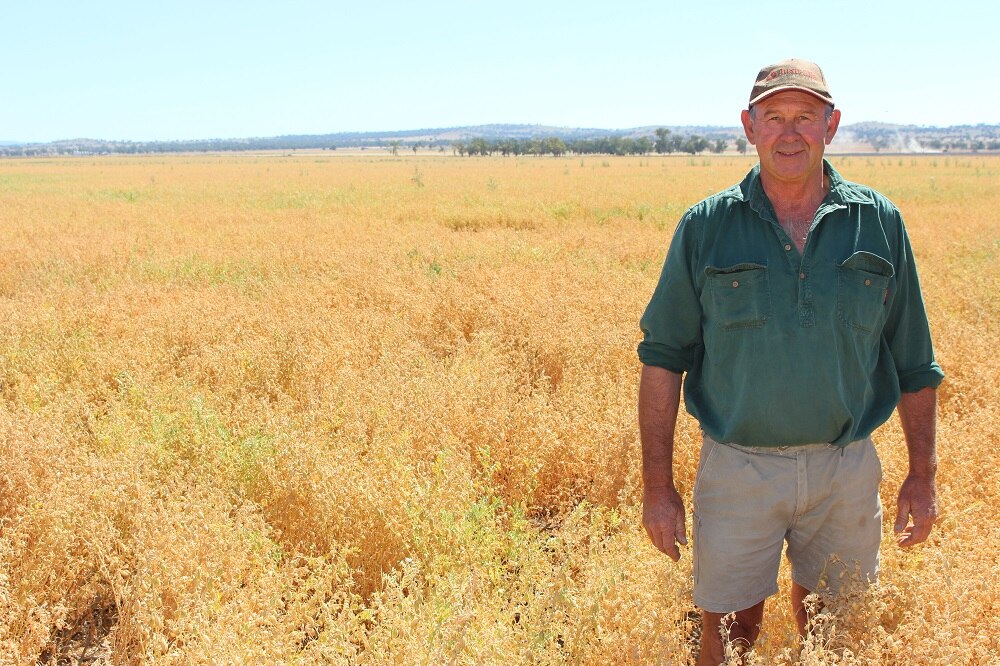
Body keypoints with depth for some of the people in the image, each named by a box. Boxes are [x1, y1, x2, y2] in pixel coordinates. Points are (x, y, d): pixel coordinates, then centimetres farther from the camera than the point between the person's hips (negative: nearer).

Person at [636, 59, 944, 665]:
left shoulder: (879, 224, 1)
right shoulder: (706, 227, -3)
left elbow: (915, 363, 8)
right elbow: (663, 359, -2)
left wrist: (923, 474, 7)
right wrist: (658, 485, -5)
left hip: (848, 471, 2)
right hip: (738, 471, -1)